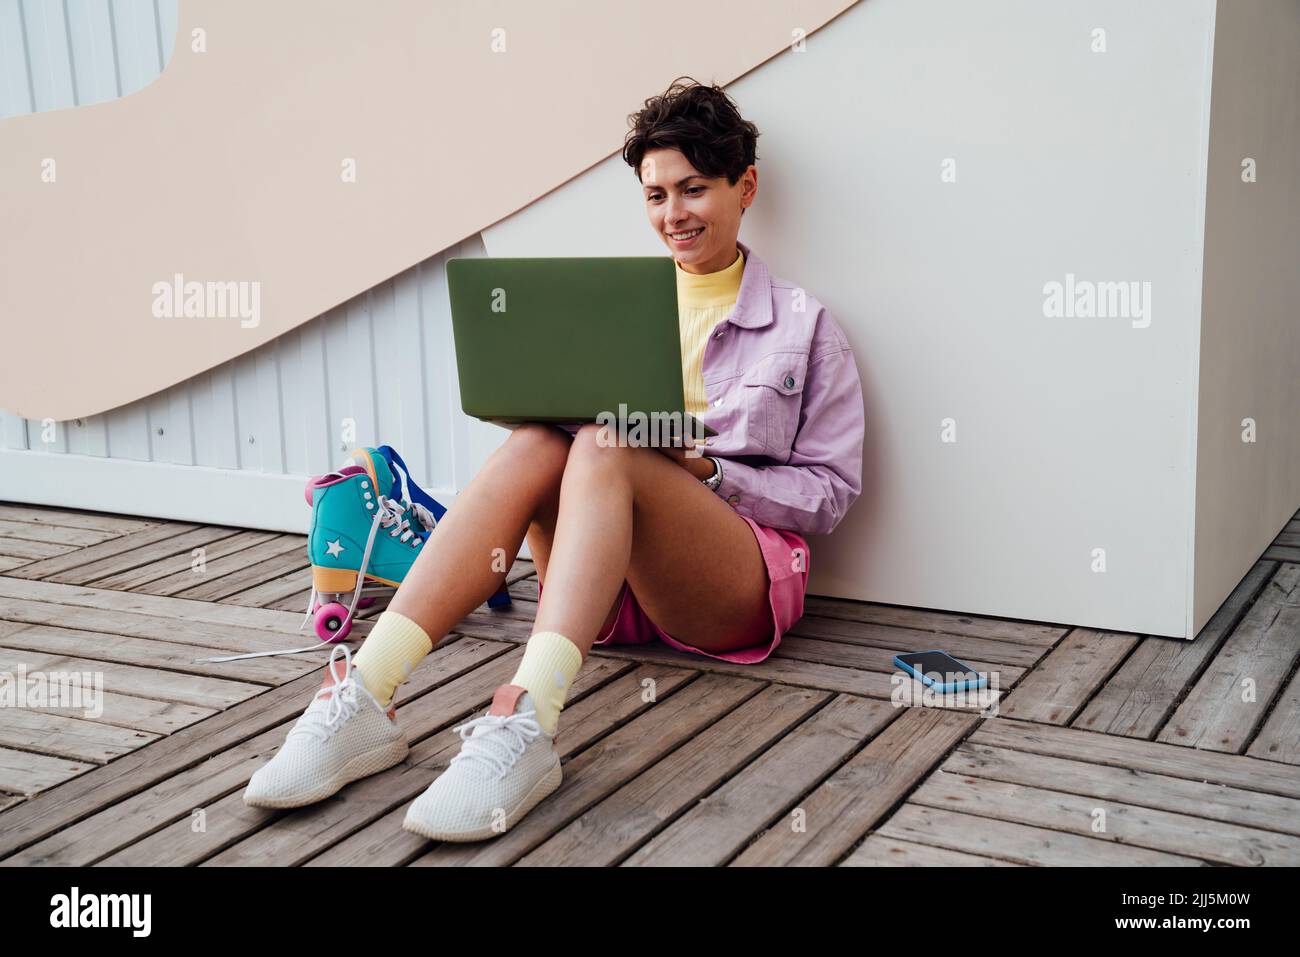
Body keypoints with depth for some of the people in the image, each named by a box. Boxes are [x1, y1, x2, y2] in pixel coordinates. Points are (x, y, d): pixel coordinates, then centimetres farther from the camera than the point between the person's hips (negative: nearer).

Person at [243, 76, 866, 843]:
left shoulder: (806, 324, 8)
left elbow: (834, 491, 4)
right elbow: (590, 423, 18)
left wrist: (706, 471, -10)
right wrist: (549, 410, -6)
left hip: (738, 588, -3)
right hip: (607, 588, 3)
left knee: (602, 451, -32)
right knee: (537, 444, -28)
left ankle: (525, 724, -53)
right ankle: (364, 697, -41)